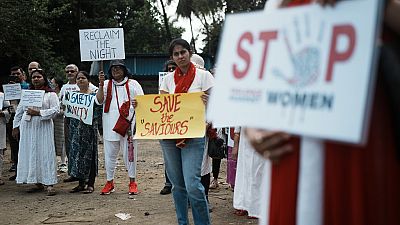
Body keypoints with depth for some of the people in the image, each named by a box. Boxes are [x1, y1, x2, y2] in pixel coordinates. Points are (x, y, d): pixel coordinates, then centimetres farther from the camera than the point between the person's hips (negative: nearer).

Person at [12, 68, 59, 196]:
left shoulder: (50, 94, 2)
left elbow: (55, 109, -10)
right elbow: (19, 111, 18)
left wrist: (39, 113, -17)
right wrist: (15, 126, 12)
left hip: (43, 128, -5)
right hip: (27, 128, 5)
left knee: (45, 153, -7)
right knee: (30, 154, 3)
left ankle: (50, 184, -6)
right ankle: (38, 183, 11)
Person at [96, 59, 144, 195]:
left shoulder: (132, 84, 8)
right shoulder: (106, 85, 12)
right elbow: (99, 100, -1)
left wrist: (138, 104, -17)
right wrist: (101, 85, -14)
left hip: (128, 124, -2)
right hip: (110, 125, 2)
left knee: (130, 152, 2)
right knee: (110, 154, 6)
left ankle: (132, 181, 13)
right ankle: (109, 182, 17)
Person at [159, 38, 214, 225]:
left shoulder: (203, 76, 1)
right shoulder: (168, 78, 12)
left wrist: (208, 103, -24)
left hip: (193, 136, -4)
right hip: (168, 136, 4)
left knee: (192, 185, -15)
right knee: (177, 184, 10)